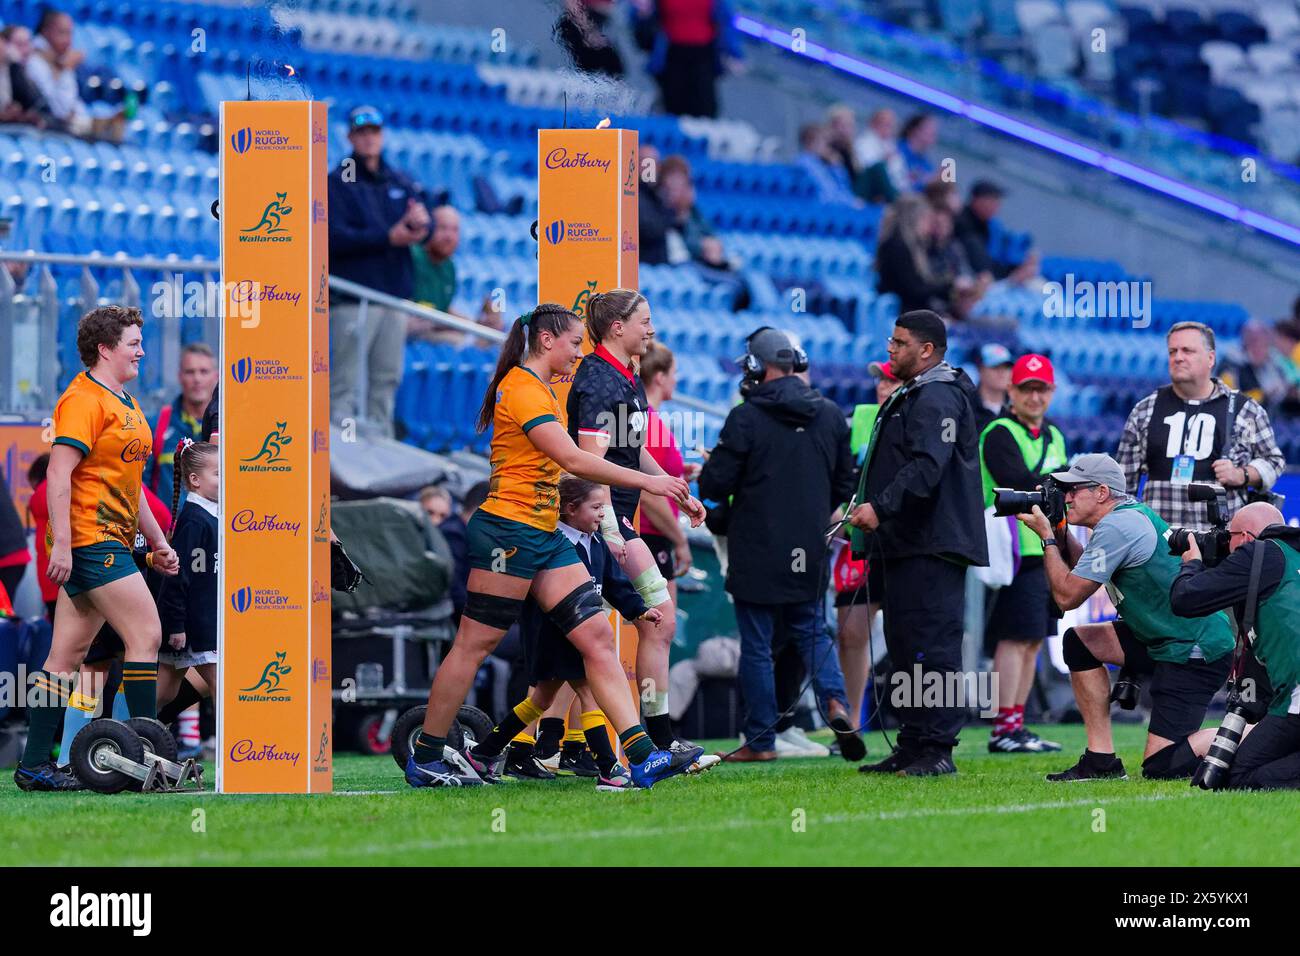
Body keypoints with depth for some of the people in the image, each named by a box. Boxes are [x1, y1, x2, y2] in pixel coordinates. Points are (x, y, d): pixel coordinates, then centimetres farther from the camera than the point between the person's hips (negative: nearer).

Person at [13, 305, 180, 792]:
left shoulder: (124, 403, 21)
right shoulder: (84, 399, -10)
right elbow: (58, 473, -17)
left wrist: (157, 541, 25)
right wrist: (61, 544, -23)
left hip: (112, 541, 10)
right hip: (90, 541, -10)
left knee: (67, 656, 7)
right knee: (146, 634, -11)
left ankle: (35, 765, 7)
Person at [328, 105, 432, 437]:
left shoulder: (401, 183, 18)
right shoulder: (337, 183, 0)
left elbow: (426, 230, 12)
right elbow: (335, 236, -12)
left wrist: (421, 220, -13)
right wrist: (388, 238, -17)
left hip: (394, 294, 6)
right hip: (353, 297, -6)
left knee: (387, 377, 8)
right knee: (346, 380, -9)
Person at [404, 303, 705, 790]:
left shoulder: (541, 390, 18)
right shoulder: (522, 389, -13)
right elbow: (573, 459, -21)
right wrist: (646, 481, -18)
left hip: (545, 534, 10)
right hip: (509, 530, -10)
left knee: (597, 637, -1)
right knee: (475, 644, -2)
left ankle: (643, 757, -7)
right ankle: (425, 759, 7)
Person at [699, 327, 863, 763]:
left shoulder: (746, 417, -13)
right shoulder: (830, 416, 3)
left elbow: (714, 485, -11)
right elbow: (844, 485, 11)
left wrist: (708, 471, 12)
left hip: (758, 551, -4)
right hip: (809, 552, 4)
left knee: (756, 645, 4)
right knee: (812, 631, 17)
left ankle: (760, 740, 7)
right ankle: (835, 701, -8)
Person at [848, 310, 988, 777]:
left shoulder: (937, 399, -12)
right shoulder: (909, 397, 22)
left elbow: (927, 466, -26)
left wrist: (881, 507, -33)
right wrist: (864, 508, 22)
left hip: (933, 545, -11)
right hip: (907, 545, 11)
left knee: (932, 647, -11)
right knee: (906, 647, 12)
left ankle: (937, 750, -12)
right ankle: (911, 746, 16)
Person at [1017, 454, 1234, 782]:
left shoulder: (1116, 528, -18)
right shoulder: (1133, 513, 13)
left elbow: (1067, 596, -14)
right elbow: (1084, 571, 25)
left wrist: (1046, 537, -3)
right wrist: (1059, 530, 12)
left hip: (1195, 653, -10)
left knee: (1160, 765, -14)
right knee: (1078, 641, 13)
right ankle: (1102, 760, 12)